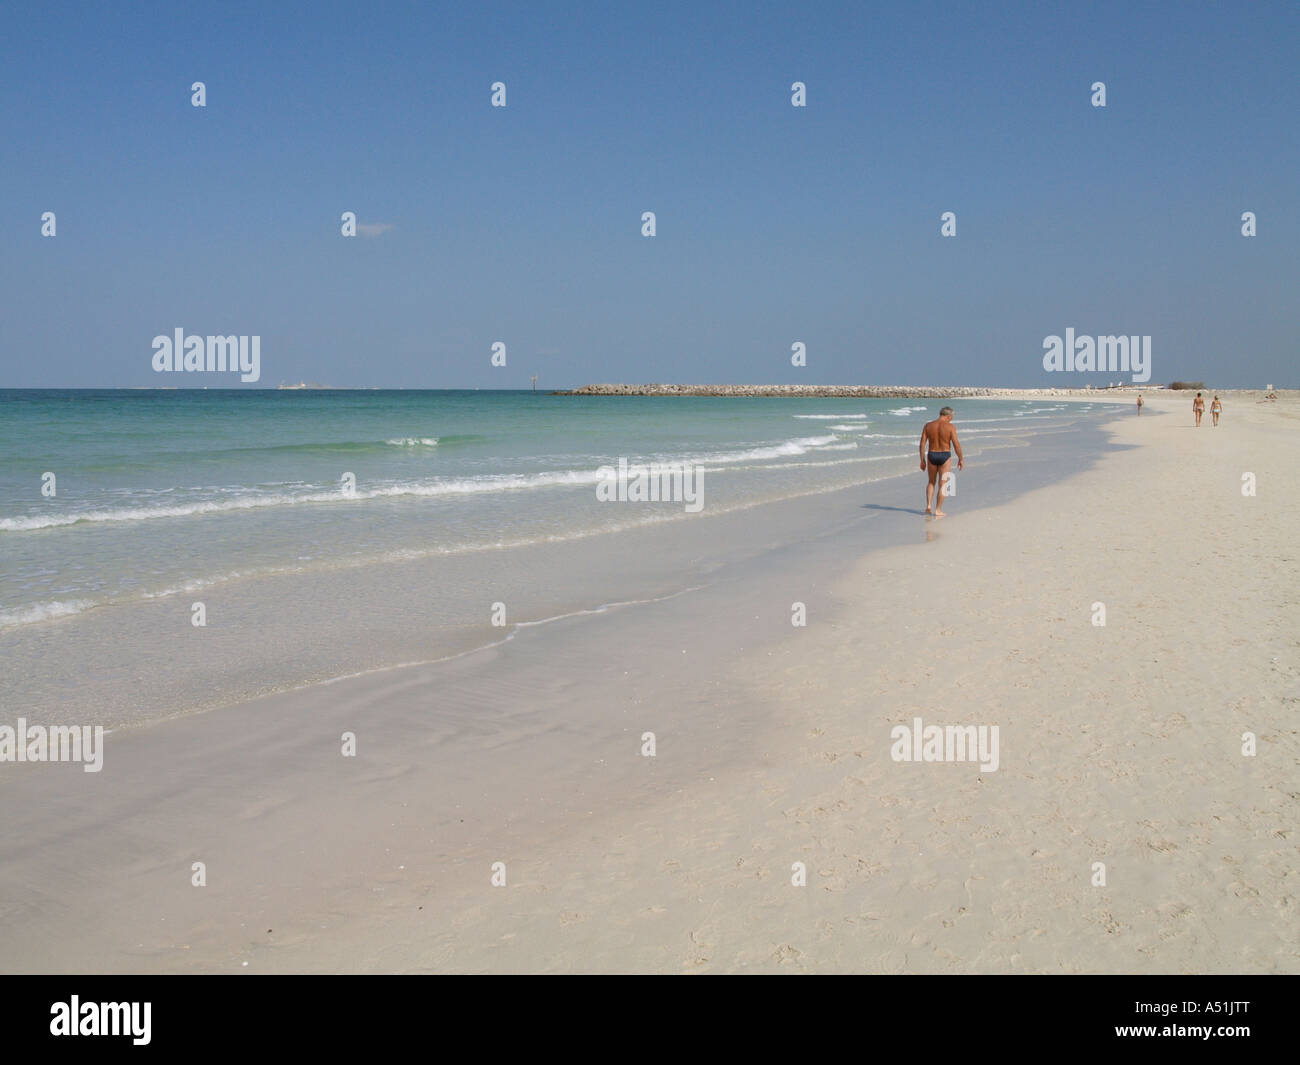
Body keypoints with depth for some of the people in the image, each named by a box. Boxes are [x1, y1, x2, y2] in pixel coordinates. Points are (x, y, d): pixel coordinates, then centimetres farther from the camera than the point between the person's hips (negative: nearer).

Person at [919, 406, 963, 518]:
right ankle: (938, 510, 6)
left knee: (931, 482, 21)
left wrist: (922, 460, 5)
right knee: (942, 484, 6)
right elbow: (956, 444, -11)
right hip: (945, 456, -3)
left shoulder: (928, 425, -1)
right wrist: (961, 459, 0)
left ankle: (928, 505, 10)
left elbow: (922, 443, -1)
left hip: (931, 455, 3)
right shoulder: (950, 427, -10)